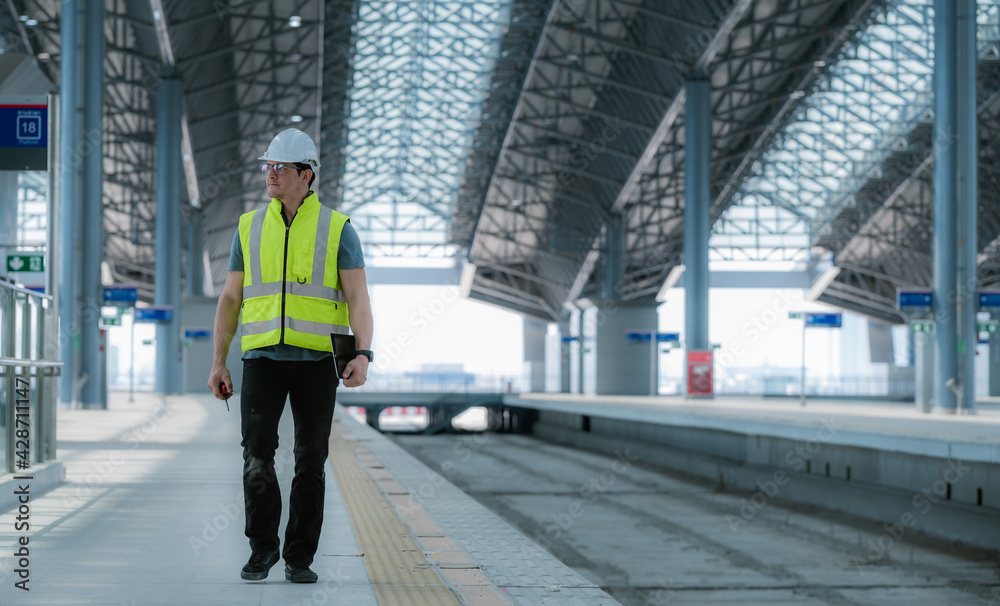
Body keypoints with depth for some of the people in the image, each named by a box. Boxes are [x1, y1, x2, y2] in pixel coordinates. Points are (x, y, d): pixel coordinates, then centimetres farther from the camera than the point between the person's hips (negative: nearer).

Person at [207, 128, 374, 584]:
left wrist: (363, 356, -20)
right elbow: (230, 299, 11)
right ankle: (262, 548, 3)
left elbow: (358, 299, -6)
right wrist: (218, 364, 6)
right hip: (263, 358, 1)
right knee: (257, 453, -13)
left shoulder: (337, 229, 0)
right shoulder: (250, 228, 8)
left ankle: (299, 558, 12)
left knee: (310, 462, 2)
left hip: (316, 359, -1)